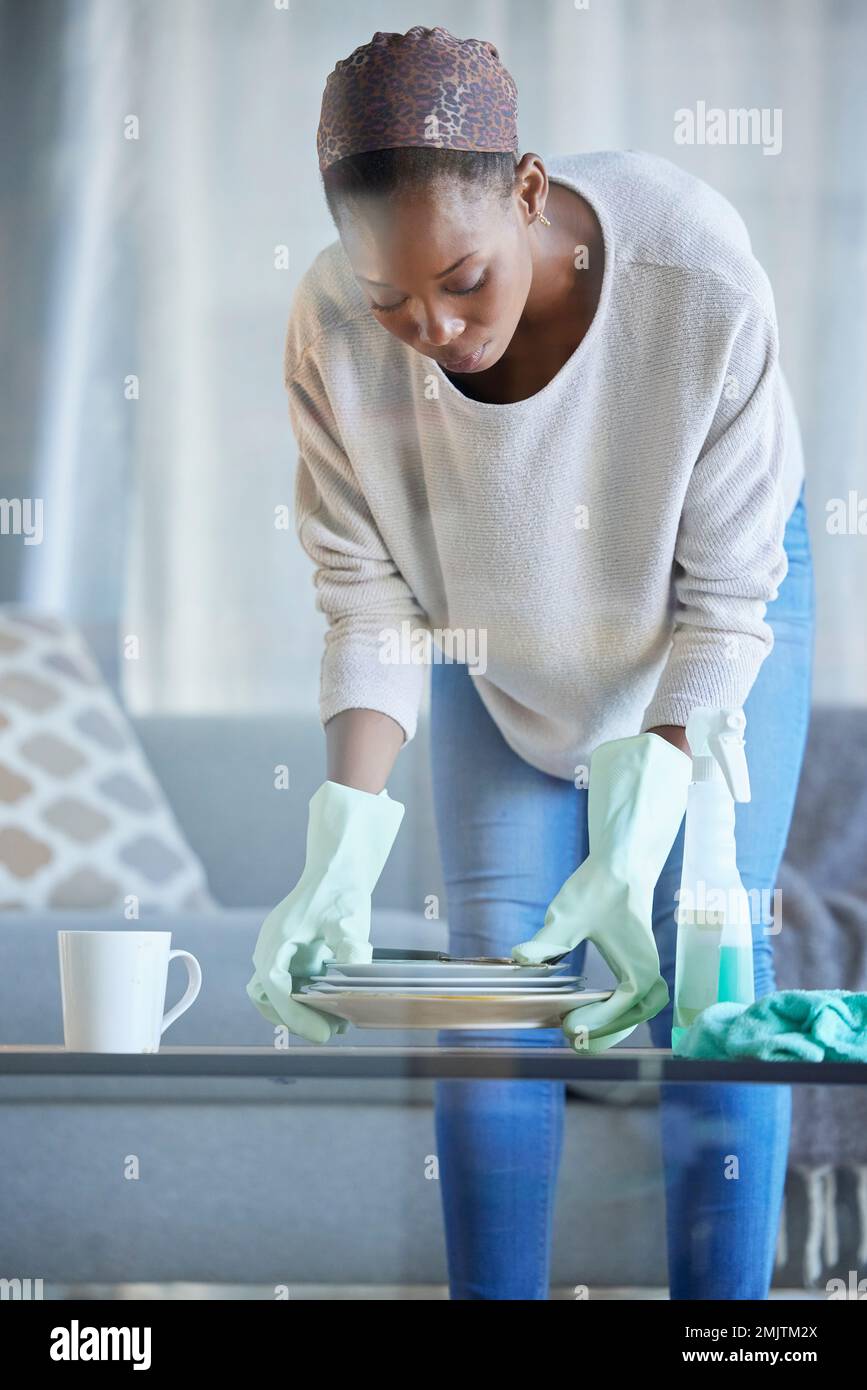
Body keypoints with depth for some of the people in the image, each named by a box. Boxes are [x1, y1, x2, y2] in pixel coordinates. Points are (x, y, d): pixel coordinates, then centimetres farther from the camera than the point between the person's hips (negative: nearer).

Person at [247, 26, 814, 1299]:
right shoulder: (334, 330, -30)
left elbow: (723, 604, -27)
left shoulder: (701, 285, -37)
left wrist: (636, 853, -36)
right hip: (499, 641, 2)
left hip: (699, 614, -2)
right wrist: (345, 849, -33)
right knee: (492, 973, -1)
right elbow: (371, 599, -21)